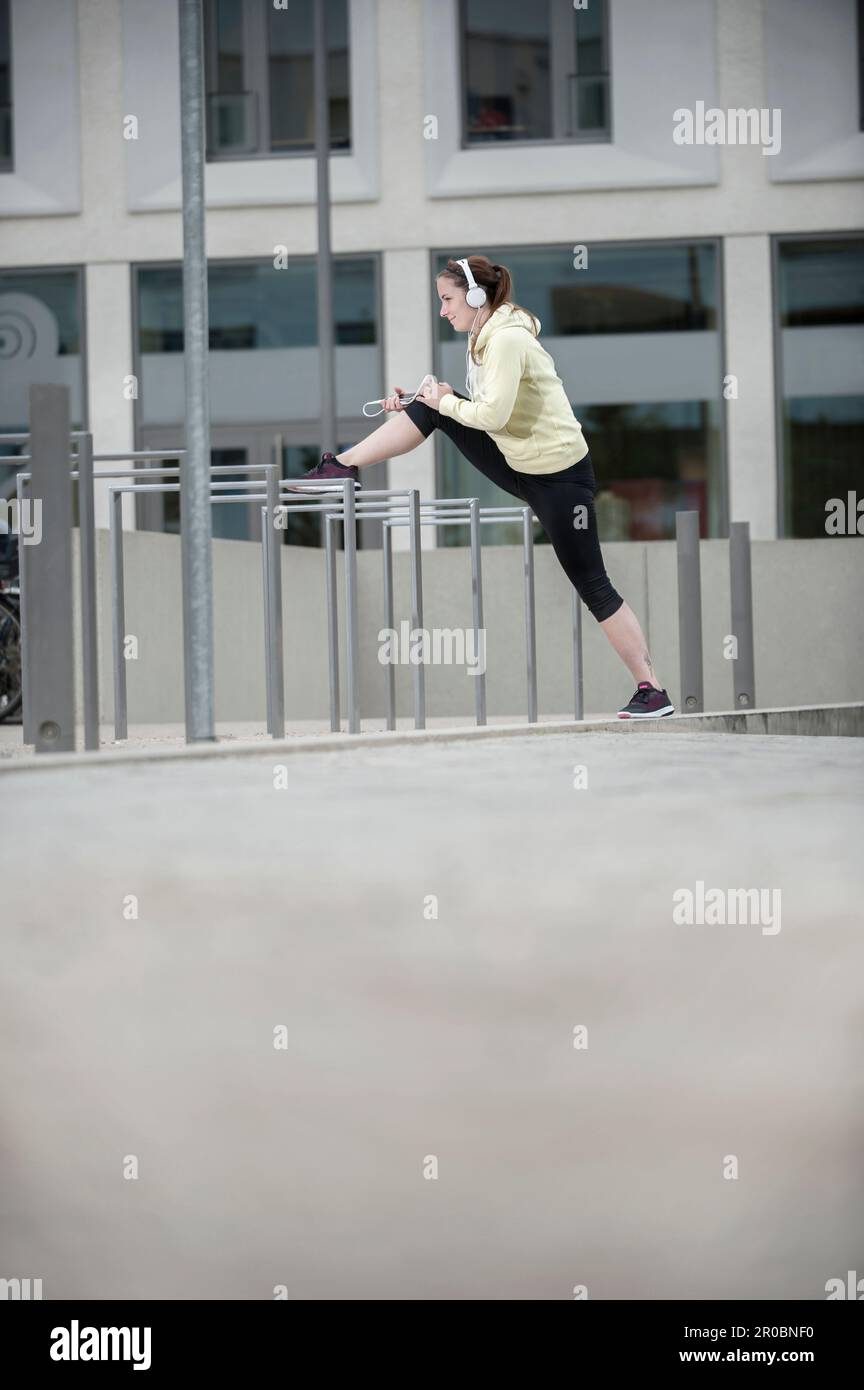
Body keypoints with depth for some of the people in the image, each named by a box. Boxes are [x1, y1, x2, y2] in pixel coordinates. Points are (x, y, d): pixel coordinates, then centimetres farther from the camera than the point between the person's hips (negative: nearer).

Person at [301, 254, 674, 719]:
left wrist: (447, 403, -12)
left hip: (559, 475, -9)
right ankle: (345, 465, 9)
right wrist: (421, 402, 4)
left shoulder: (508, 338, -21)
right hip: (519, 466, 9)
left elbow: (492, 415, -29)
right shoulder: (485, 335, 8)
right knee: (430, 407, 2)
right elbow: (482, 407, 15)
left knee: (591, 584, -6)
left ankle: (651, 690, -1)